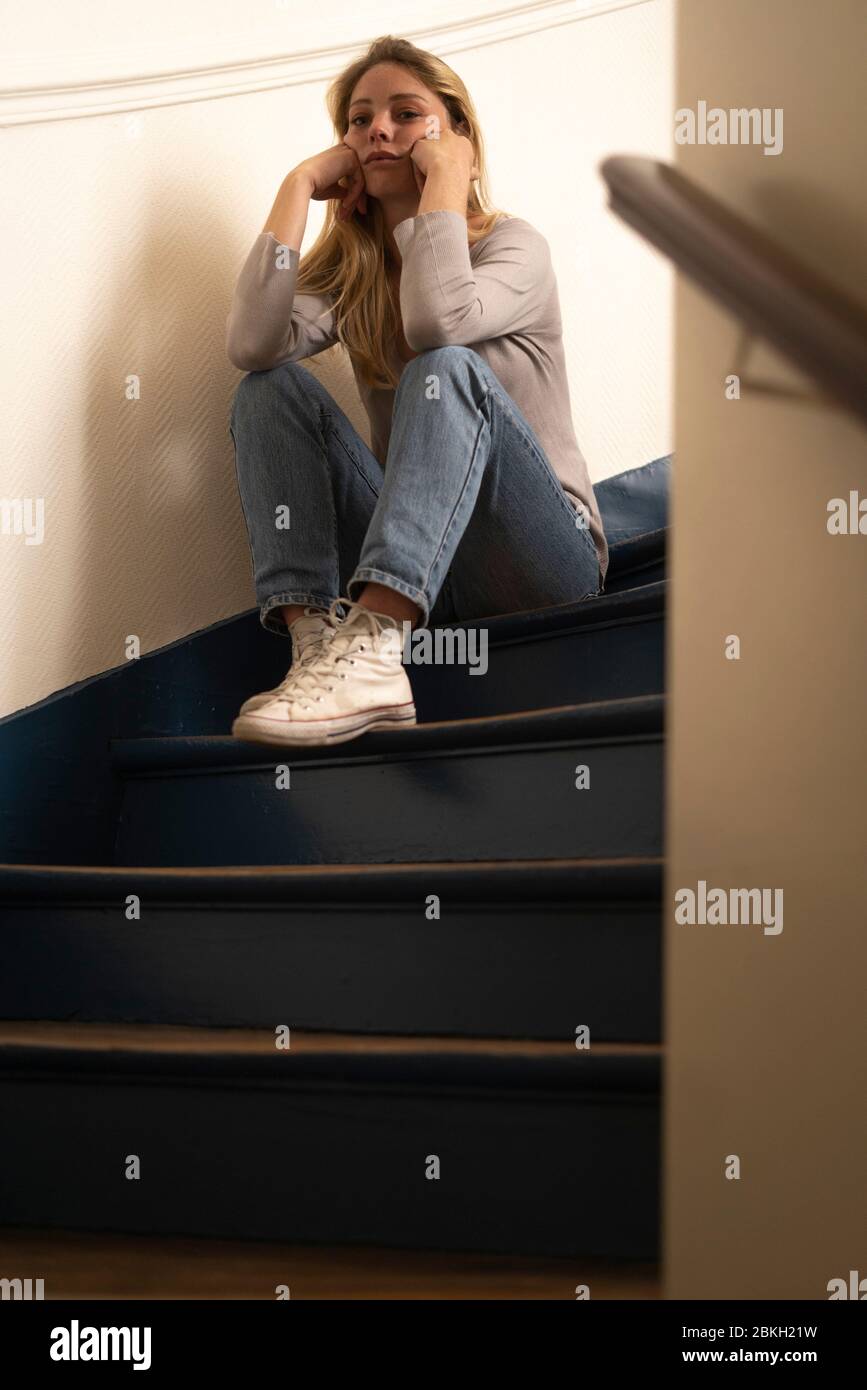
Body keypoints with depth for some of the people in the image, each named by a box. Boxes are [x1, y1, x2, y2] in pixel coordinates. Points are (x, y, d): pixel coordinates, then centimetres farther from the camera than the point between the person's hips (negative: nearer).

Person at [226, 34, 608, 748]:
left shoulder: (513, 245, -1)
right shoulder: (348, 272, 11)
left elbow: (438, 320, -27)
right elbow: (251, 345, -12)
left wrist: (446, 178, -13)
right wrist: (300, 185, -6)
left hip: (539, 559, -4)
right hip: (415, 567, 4)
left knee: (447, 370, -29)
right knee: (271, 386, -10)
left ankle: (368, 653, -48)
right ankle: (317, 642, -31)